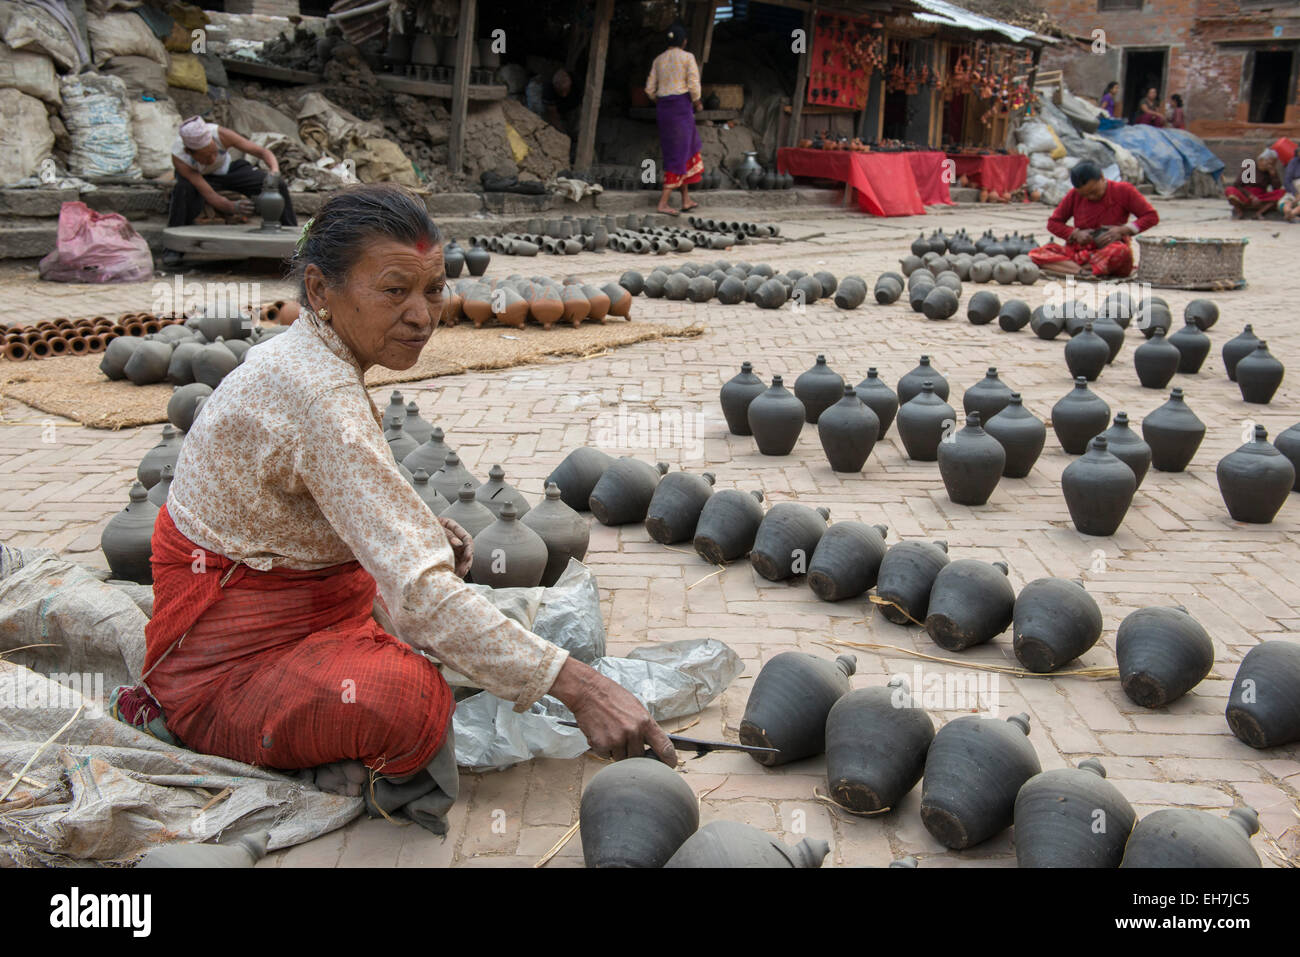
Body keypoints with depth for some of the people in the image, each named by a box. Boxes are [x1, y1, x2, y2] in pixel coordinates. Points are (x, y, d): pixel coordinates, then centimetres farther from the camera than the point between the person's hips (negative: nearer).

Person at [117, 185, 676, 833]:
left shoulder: (306, 356, 3)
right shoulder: (316, 392, -28)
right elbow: (417, 590, -36)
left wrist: (420, 534, -2)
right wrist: (576, 685, -37)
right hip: (232, 653, -11)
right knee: (407, 697, -35)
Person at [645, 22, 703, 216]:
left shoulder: (658, 60, 10)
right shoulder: (688, 57, -5)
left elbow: (650, 89, 9)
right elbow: (693, 86, -12)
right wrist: (697, 103, 5)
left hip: (663, 106, 6)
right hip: (682, 105, -6)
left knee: (689, 148, 17)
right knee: (678, 155, -2)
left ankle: (686, 200, 16)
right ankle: (663, 202, -8)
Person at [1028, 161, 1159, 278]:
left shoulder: (1123, 191, -2)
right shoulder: (1074, 195, 4)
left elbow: (1152, 216, -3)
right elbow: (1053, 223, 8)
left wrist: (1123, 230, -17)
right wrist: (1075, 233, -10)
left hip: (1109, 252, -2)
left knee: (1121, 252, -42)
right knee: (1037, 254, -25)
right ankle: (1083, 271, -42)